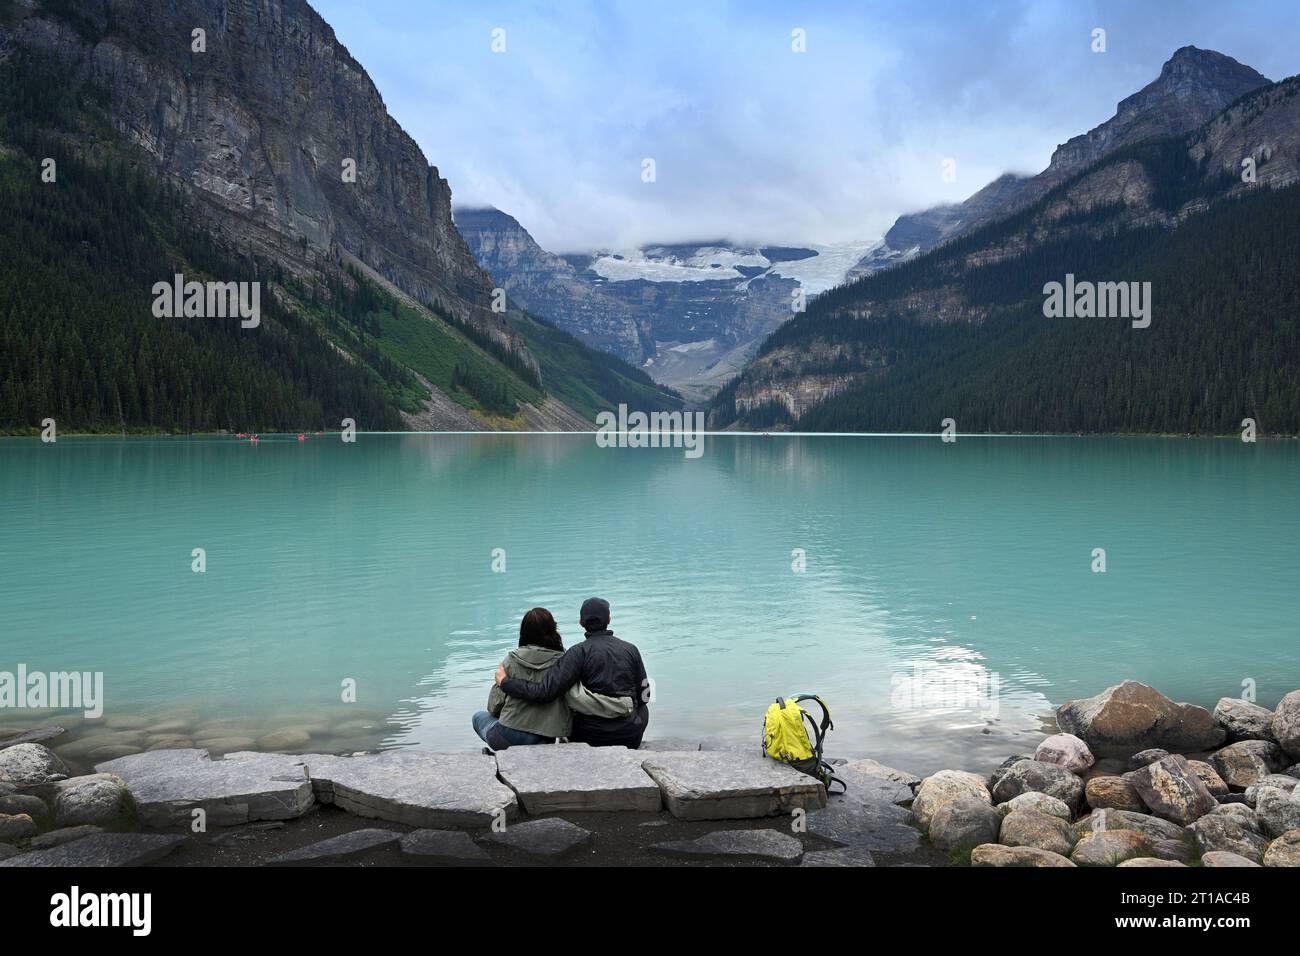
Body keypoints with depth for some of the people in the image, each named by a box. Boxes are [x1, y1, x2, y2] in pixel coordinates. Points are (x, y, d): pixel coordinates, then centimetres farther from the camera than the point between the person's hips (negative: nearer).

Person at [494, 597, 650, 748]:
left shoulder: (579, 652, -12)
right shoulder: (631, 649, -2)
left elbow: (544, 692, -21)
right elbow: (644, 695, 4)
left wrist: (504, 682, -10)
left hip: (592, 737, -1)